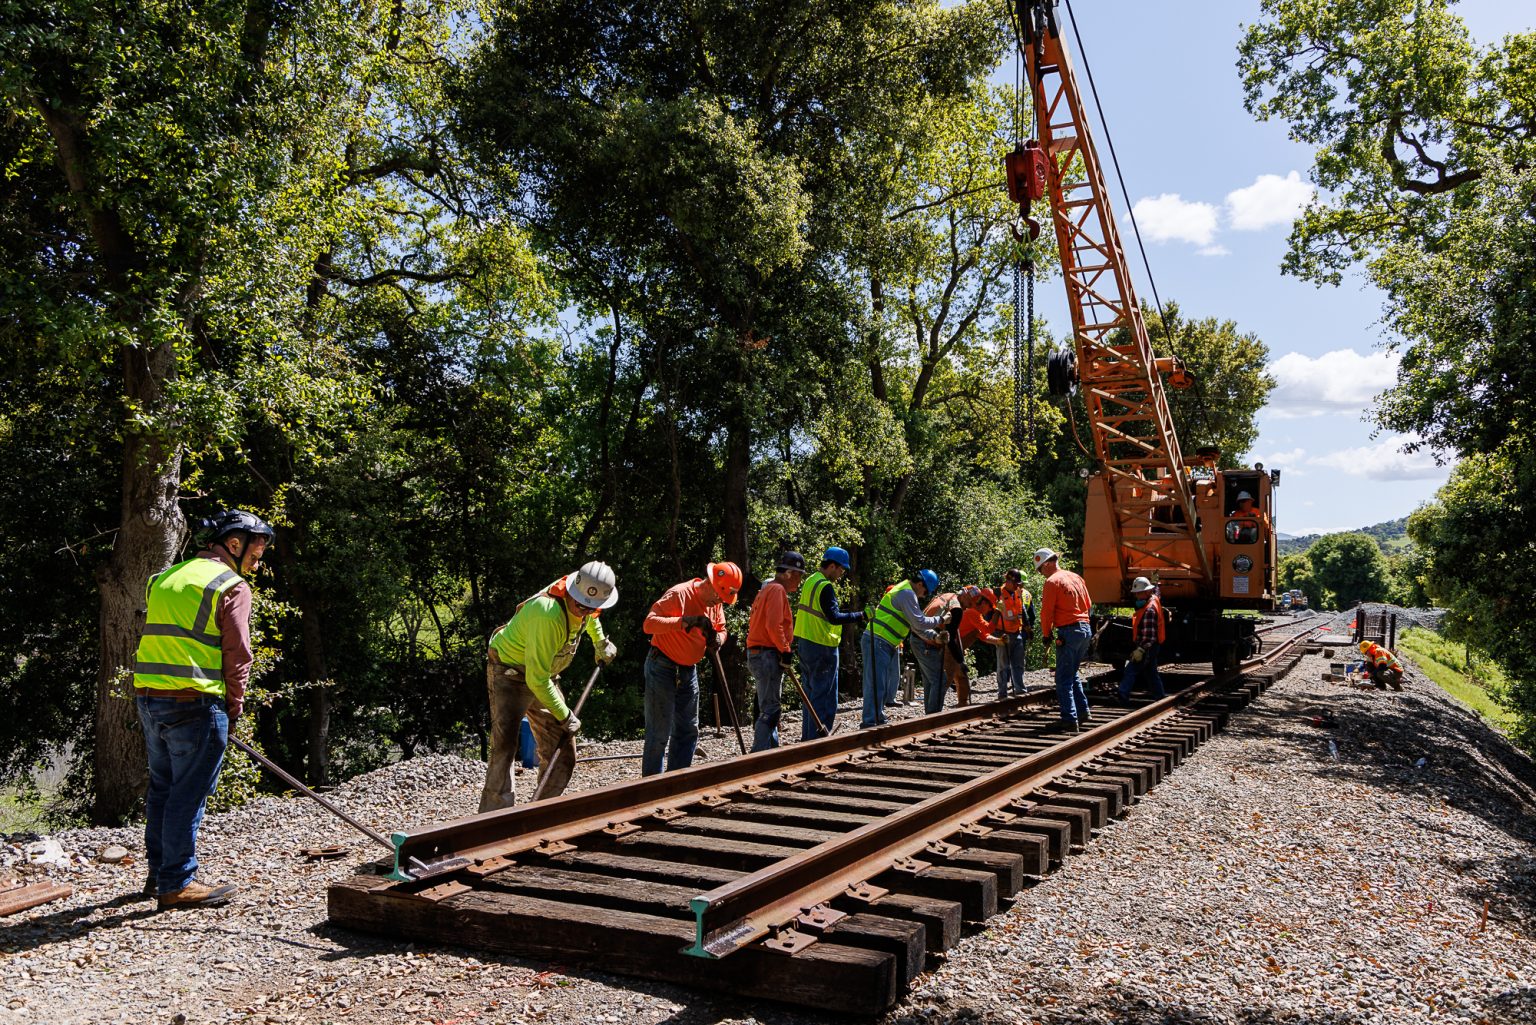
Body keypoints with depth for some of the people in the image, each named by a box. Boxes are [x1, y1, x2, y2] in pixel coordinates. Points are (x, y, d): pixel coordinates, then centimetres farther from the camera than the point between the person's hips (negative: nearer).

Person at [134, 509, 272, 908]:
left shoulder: (164, 578, 18)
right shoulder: (231, 586, -6)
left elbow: (150, 641, 18)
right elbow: (237, 655, -8)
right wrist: (233, 707, 3)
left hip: (148, 698, 8)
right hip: (195, 704, -8)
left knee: (161, 789, 17)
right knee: (187, 796, 0)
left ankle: (158, 874, 28)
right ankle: (177, 883, 7)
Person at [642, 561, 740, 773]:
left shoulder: (716, 602, 2)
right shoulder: (679, 594, -21)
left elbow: (721, 629, 14)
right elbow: (650, 623, -29)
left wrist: (717, 638, -10)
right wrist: (685, 621, -38)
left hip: (688, 671, 8)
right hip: (662, 668, -8)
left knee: (688, 731, 13)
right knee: (659, 733, -5)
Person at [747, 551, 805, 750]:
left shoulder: (767, 589, 19)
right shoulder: (777, 590, -12)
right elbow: (773, 626, -24)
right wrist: (785, 650, -15)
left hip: (757, 654, 11)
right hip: (768, 656, -11)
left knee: (767, 708, 16)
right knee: (769, 710, -10)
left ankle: (773, 750, 24)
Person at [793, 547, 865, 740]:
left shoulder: (810, 581, 13)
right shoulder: (825, 587, -17)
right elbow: (834, 617, -25)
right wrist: (860, 615, -23)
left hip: (805, 643, 10)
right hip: (822, 647, -10)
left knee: (811, 694, 16)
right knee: (824, 698, -4)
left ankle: (807, 738, 22)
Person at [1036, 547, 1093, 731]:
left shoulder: (1052, 582, -10)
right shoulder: (1076, 577, 13)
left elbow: (1046, 612, -11)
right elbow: (1088, 604, 19)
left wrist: (1046, 634, 0)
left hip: (1068, 632, -8)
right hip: (1086, 629, 8)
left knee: (1064, 678, -3)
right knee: (1072, 673, 21)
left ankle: (1070, 720, -8)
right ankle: (1083, 711, 22)